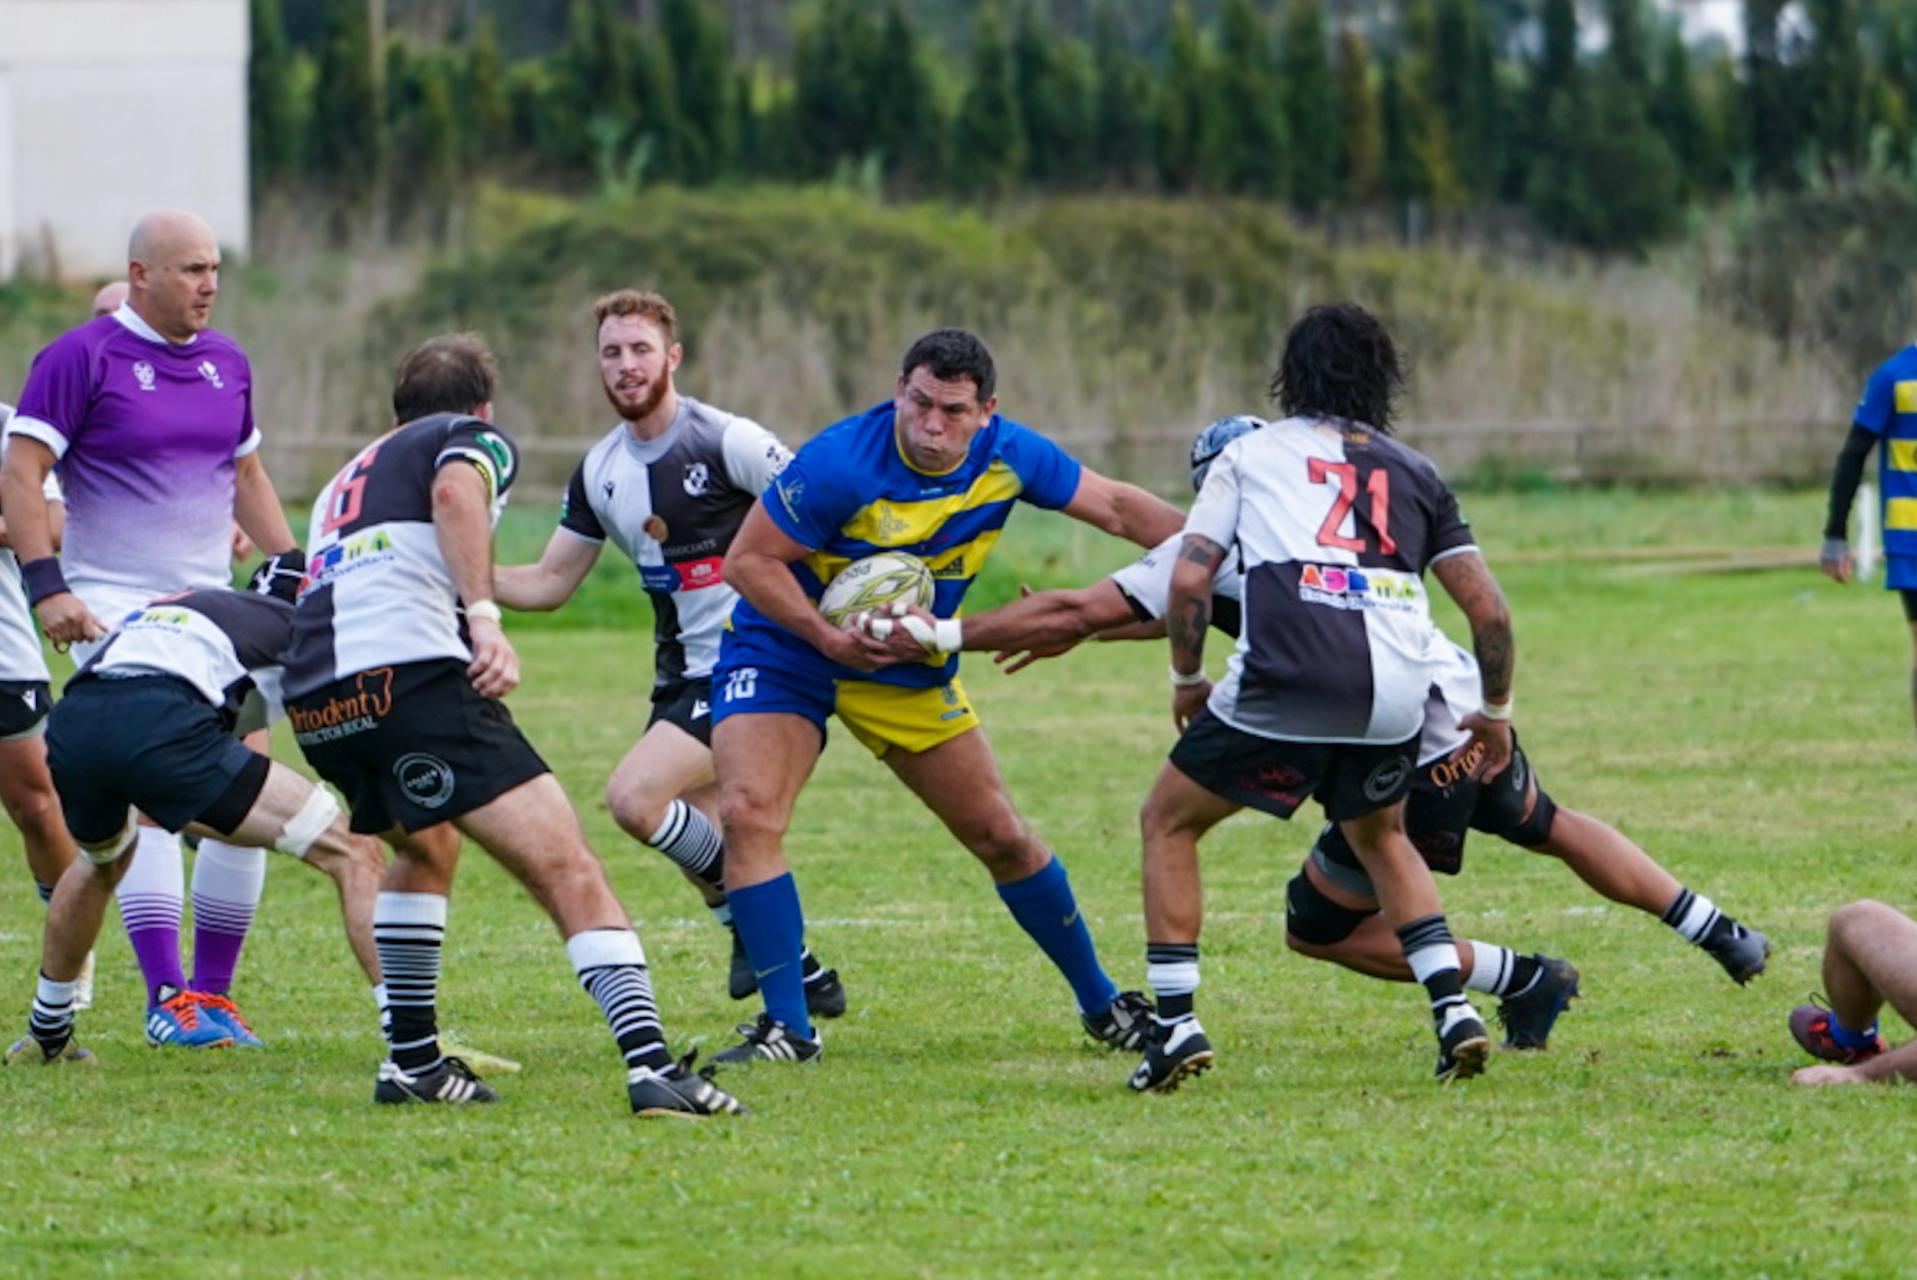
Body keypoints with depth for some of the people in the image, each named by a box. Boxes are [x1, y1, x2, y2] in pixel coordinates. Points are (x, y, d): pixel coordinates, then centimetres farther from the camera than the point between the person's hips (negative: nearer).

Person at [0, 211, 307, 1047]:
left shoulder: (227, 364, 13)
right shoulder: (81, 358, -7)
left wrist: (290, 565, 14)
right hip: (114, 606, -6)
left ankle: (212, 994, 9)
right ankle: (166, 998, -15)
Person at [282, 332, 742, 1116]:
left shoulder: (349, 477, 35)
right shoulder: (474, 438, 16)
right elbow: (454, 491, -8)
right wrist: (485, 618, -16)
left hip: (312, 697, 7)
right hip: (412, 668, -7)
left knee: (425, 848, 35)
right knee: (567, 871, -10)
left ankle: (413, 1061, 31)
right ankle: (651, 1066, -25)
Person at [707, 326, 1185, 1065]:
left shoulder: (1006, 457, -14)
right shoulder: (843, 463, -30)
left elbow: (1116, 508, -1)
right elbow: (748, 561, -23)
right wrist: (828, 637, -33)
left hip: (910, 670, 4)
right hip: (784, 650, -4)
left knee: (1000, 837, 7)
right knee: (748, 813, -25)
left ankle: (1101, 1004, 24)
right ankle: (786, 1026, -18)